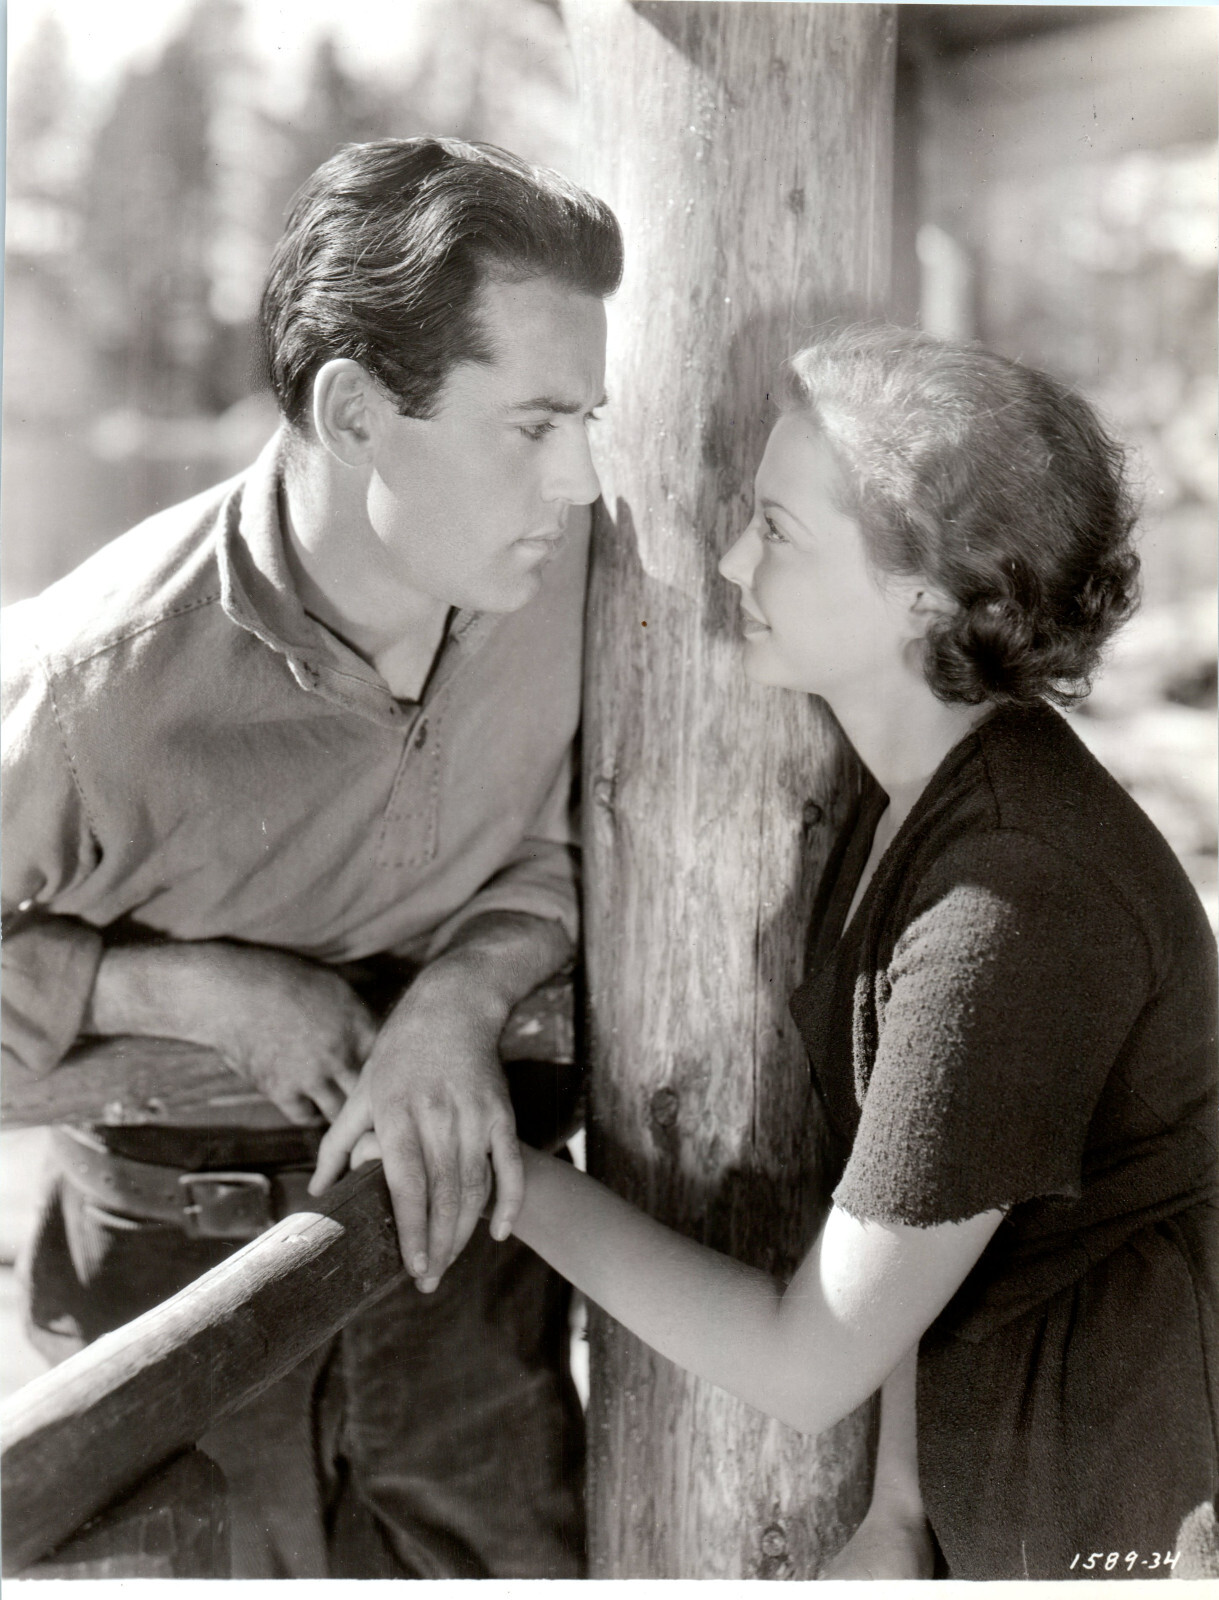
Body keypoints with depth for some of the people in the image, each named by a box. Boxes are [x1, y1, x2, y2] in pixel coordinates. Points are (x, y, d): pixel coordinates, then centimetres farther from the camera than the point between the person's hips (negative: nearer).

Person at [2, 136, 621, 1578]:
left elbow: (577, 834, -3)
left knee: (528, 1557, 14)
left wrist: (462, 997, -22)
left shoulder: (563, 560, -18)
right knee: (253, 1563, 14)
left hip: (446, 1190, 3)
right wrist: (198, 989, -24)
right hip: (173, 1232, -3)